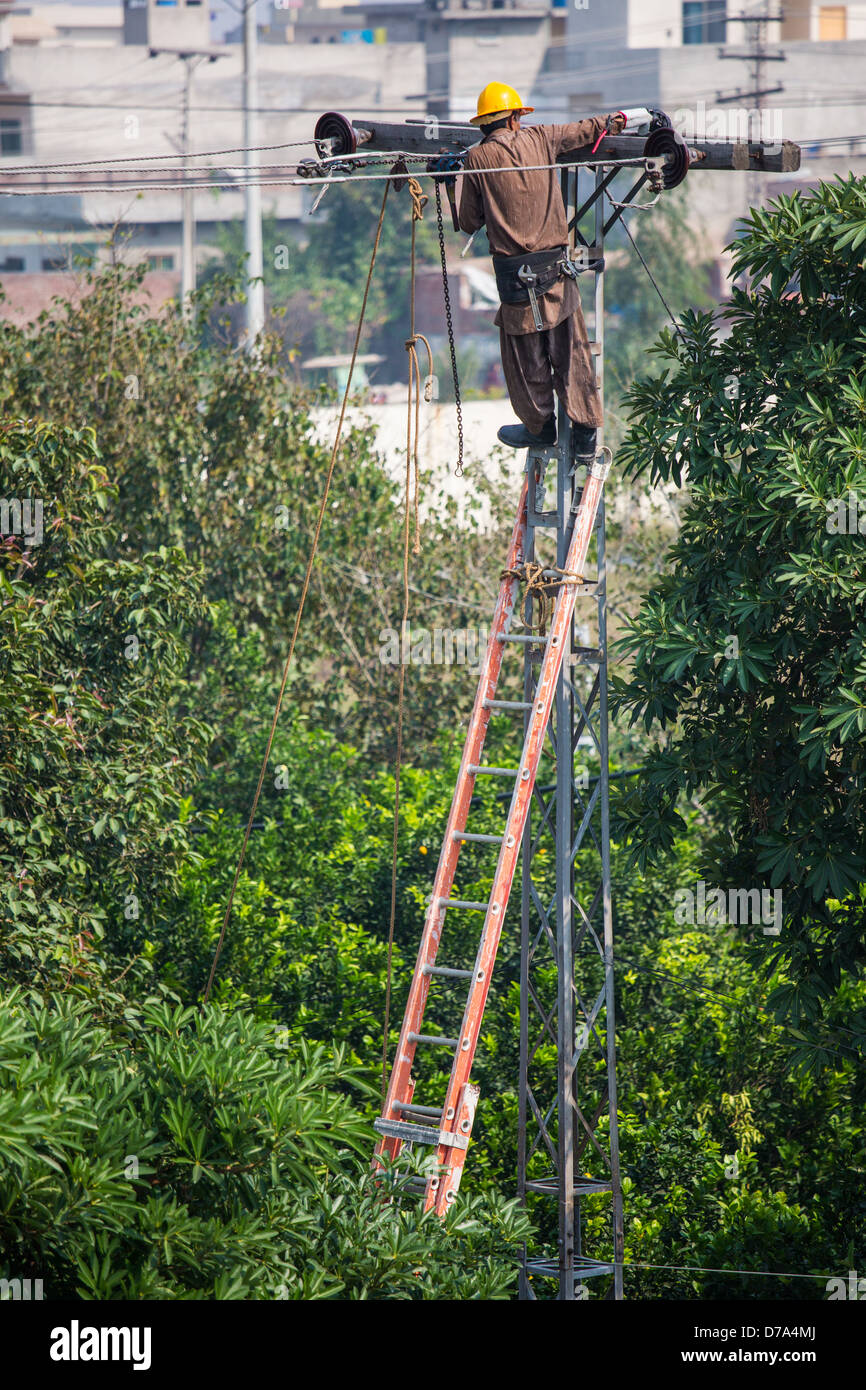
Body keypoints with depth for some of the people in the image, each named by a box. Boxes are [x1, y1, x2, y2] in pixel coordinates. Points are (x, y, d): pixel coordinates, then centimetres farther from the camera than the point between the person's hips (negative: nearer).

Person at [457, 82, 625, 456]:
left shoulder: (477, 159, -4)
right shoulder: (539, 140, 4)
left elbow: (469, 222, 2)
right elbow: (581, 131, 25)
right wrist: (614, 121, 43)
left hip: (518, 275, -3)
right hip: (558, 268, 3)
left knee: (527, 355, 11)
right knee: (571, 351, 8)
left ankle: (541, 428, 22)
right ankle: (585, 433, 11)